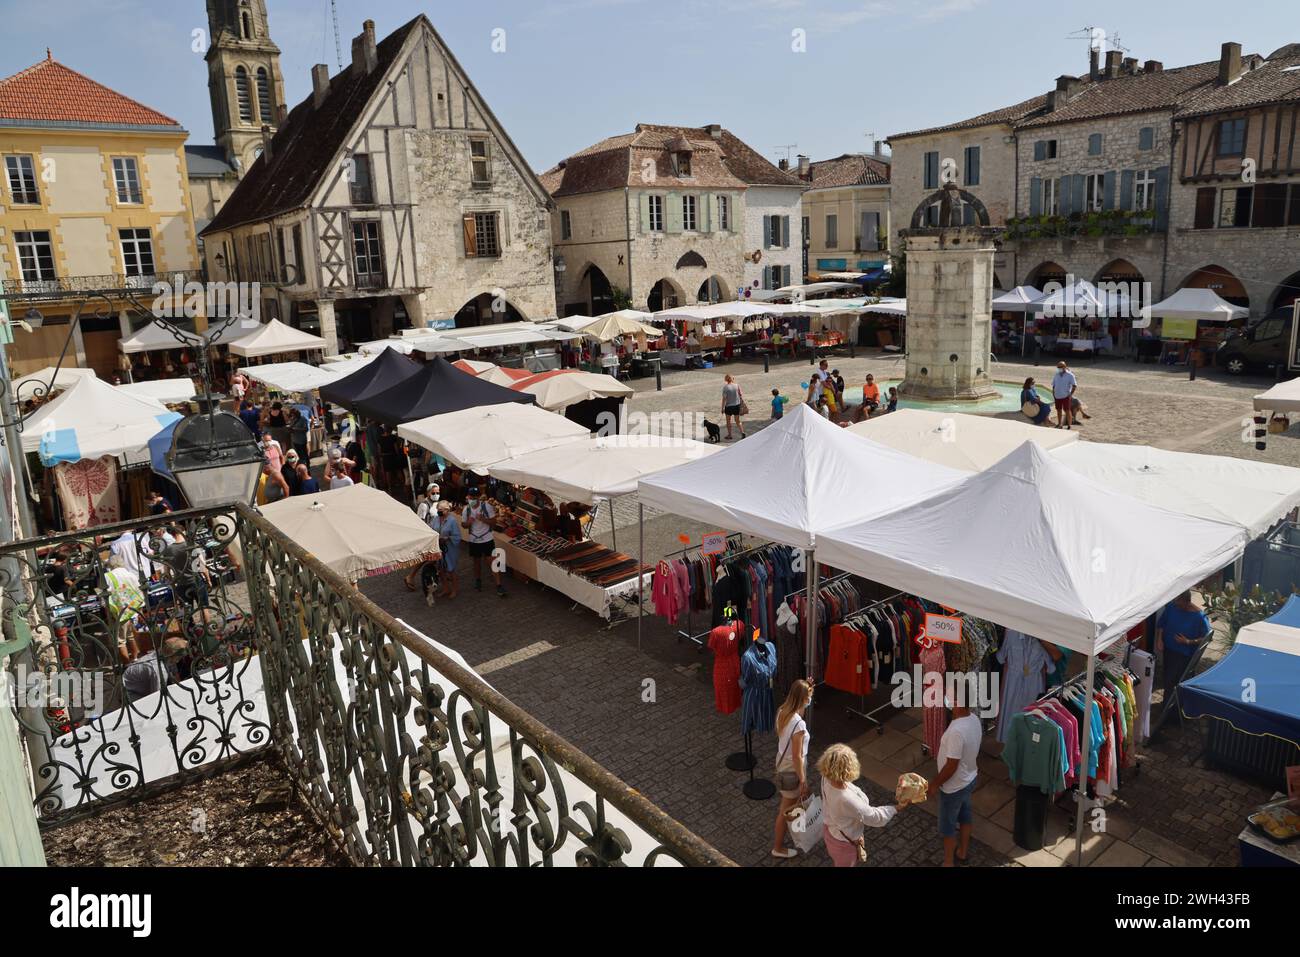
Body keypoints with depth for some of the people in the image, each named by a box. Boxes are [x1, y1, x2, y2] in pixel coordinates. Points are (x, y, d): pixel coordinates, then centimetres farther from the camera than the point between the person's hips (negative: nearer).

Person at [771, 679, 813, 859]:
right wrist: (802, 780, -14)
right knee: (787, 810, 14)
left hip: (782, 763, 8)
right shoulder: (798, 724, -34)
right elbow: (797, 757, -24)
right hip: (791, 770, -8)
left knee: (805, 794, 31)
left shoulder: (783, 710, -11)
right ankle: (778, 848, 35)